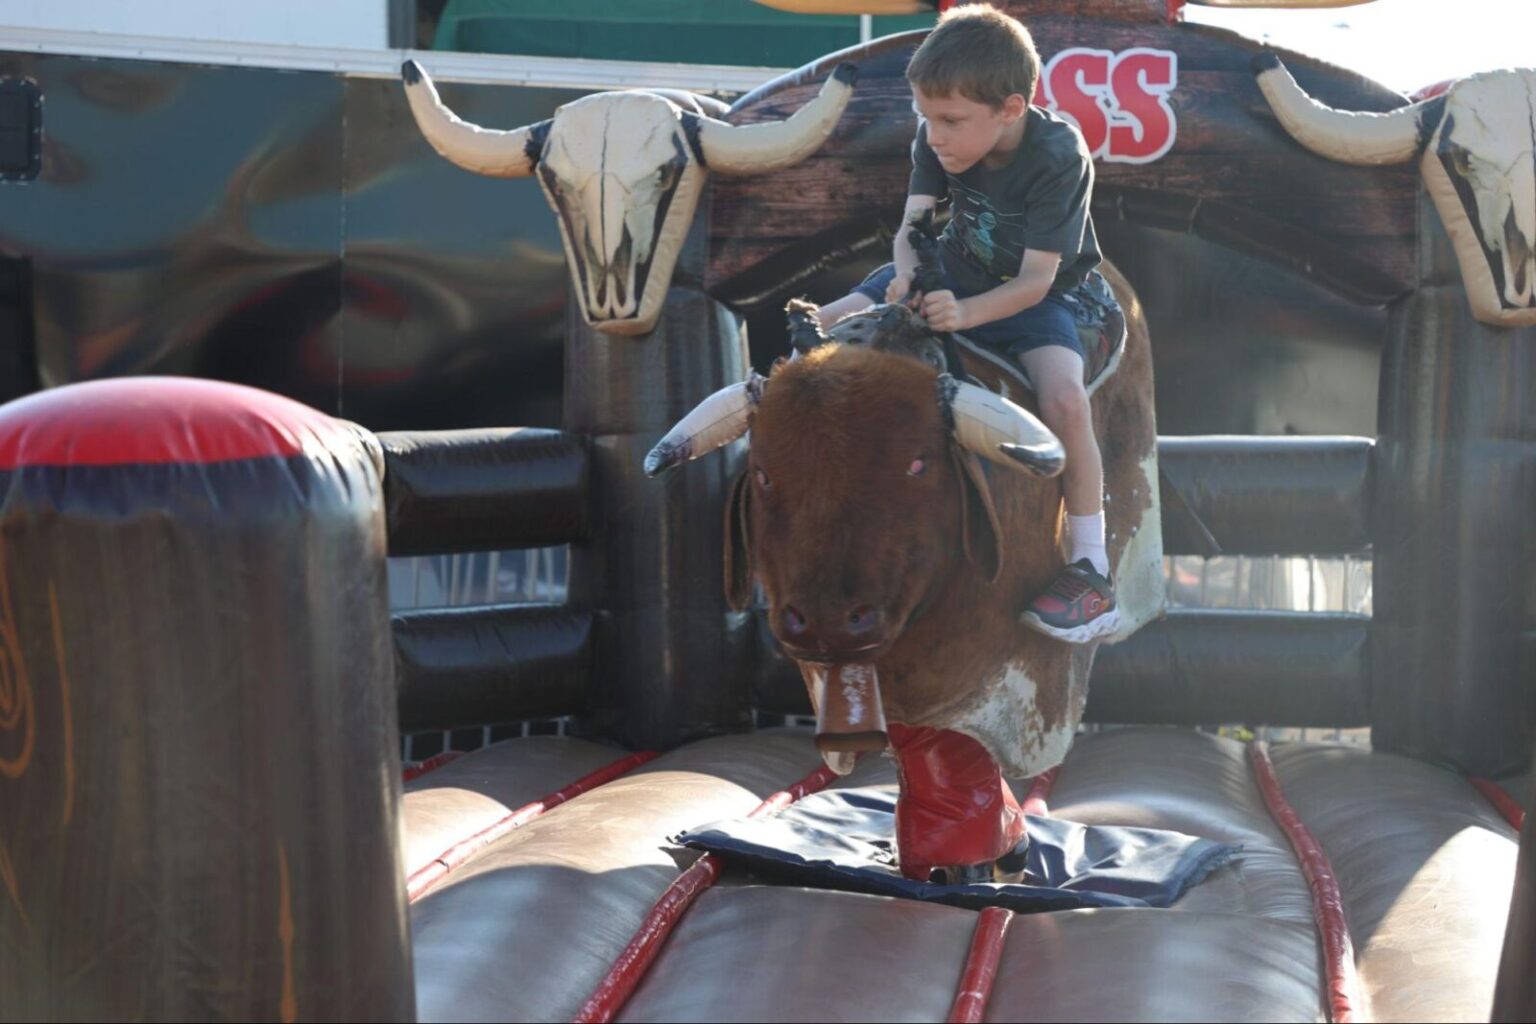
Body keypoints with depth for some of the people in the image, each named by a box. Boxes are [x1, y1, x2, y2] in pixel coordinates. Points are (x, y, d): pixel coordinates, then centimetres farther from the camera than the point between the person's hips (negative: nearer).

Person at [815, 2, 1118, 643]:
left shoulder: (1058, 158, -29)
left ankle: (1091, 564, -20)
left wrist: (966, 312, -46)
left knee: (1064, 398, -33)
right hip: (956, 271, 6)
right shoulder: (938, 142, -13)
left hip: (1040, 294, -6)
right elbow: (912, 226, -13)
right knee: (823, 331, -5)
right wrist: (909, 277, -35)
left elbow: (1034, 280, -30)